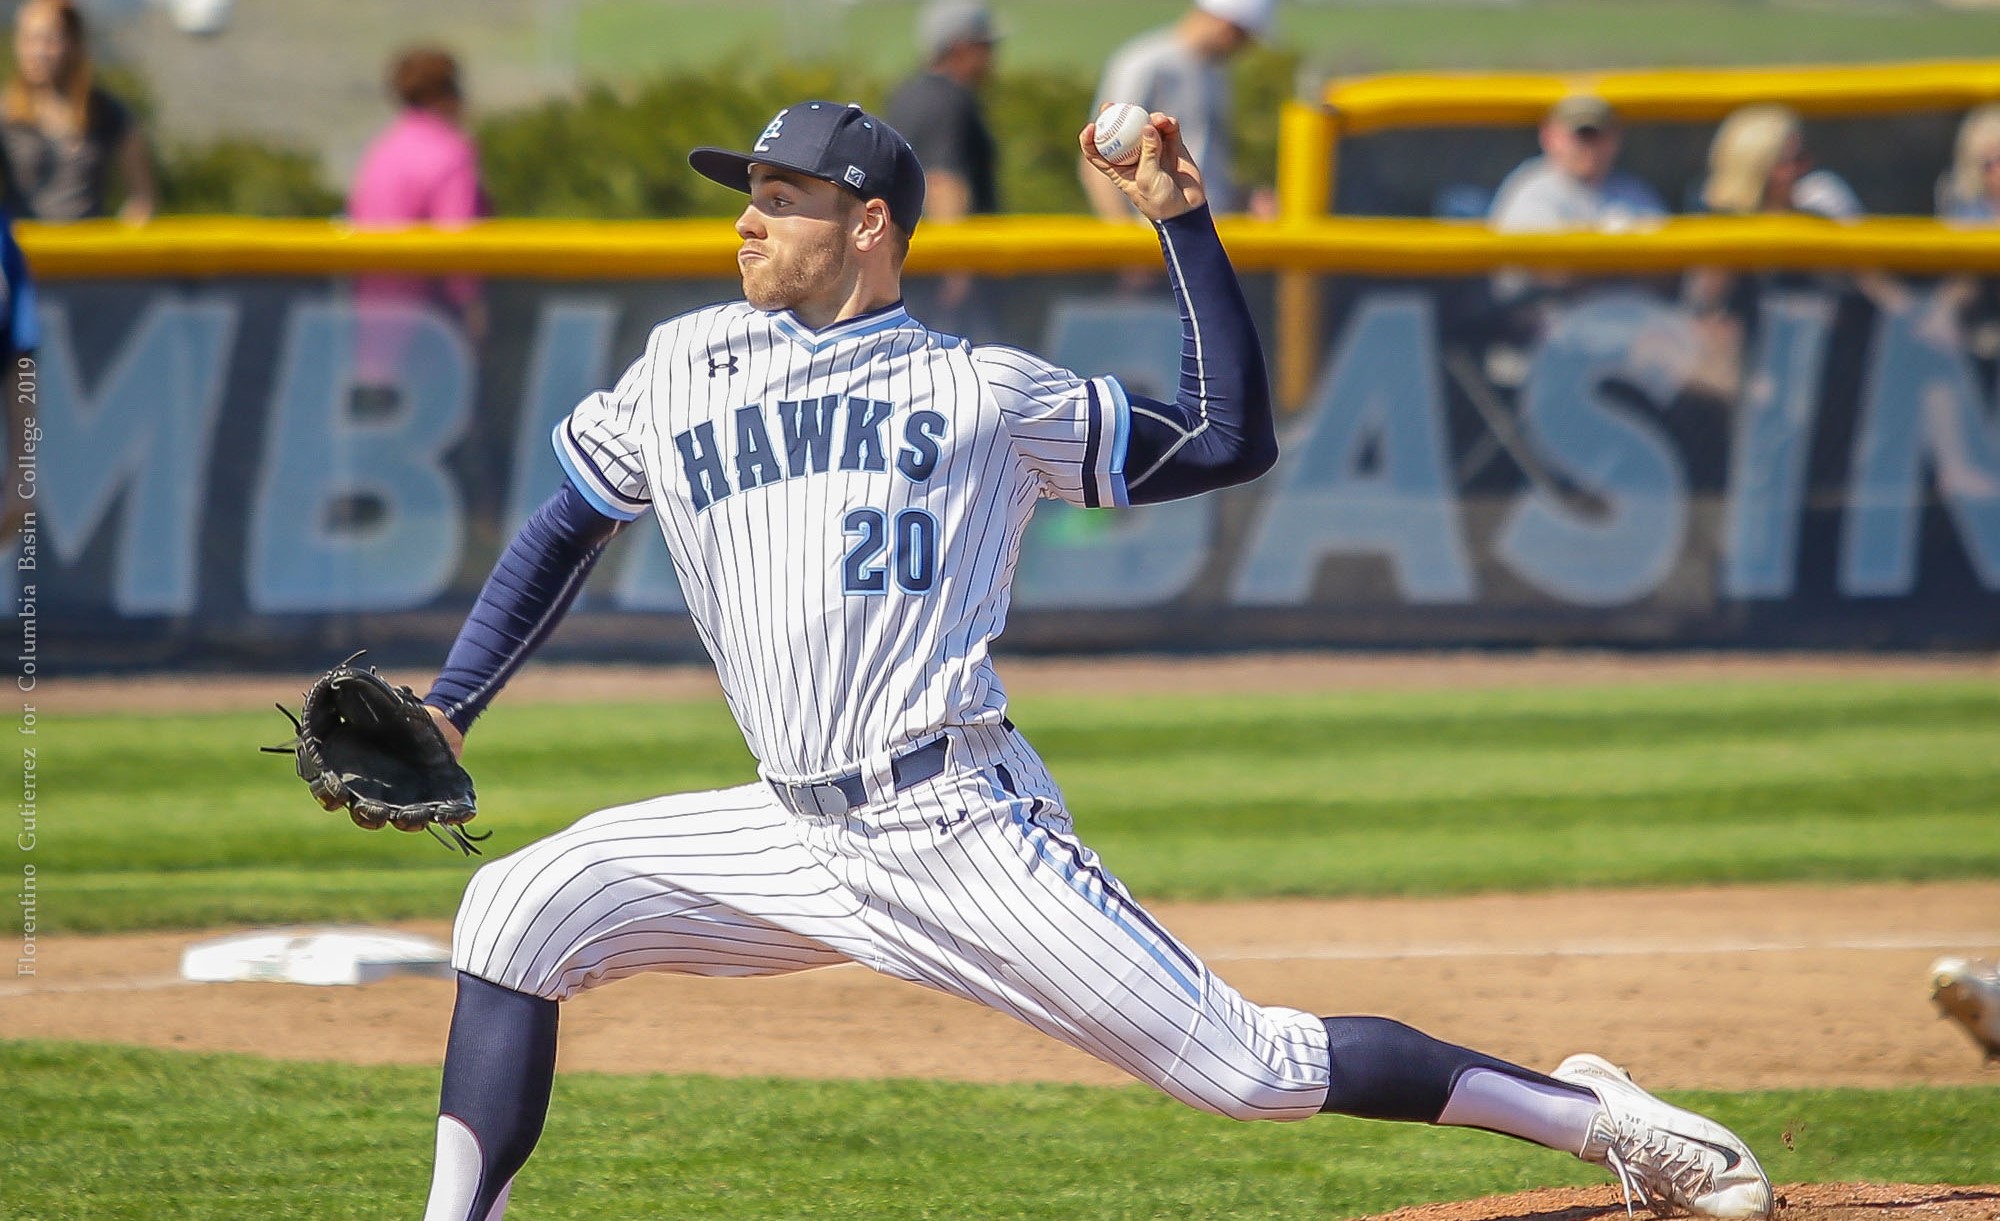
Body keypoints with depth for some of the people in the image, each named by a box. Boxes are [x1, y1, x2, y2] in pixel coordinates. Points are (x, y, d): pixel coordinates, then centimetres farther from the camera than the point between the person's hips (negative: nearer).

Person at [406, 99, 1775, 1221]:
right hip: (796, 829, 5)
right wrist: (446, 709, 15)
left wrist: (1187, 223, 0)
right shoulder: (686, 368, 15)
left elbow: (1231, 443, 4)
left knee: (1237, 1062, -10)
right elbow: (569, 526, 25)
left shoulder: (989, 391, 5)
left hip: (962, 828, -5)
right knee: (520, 911, -9)